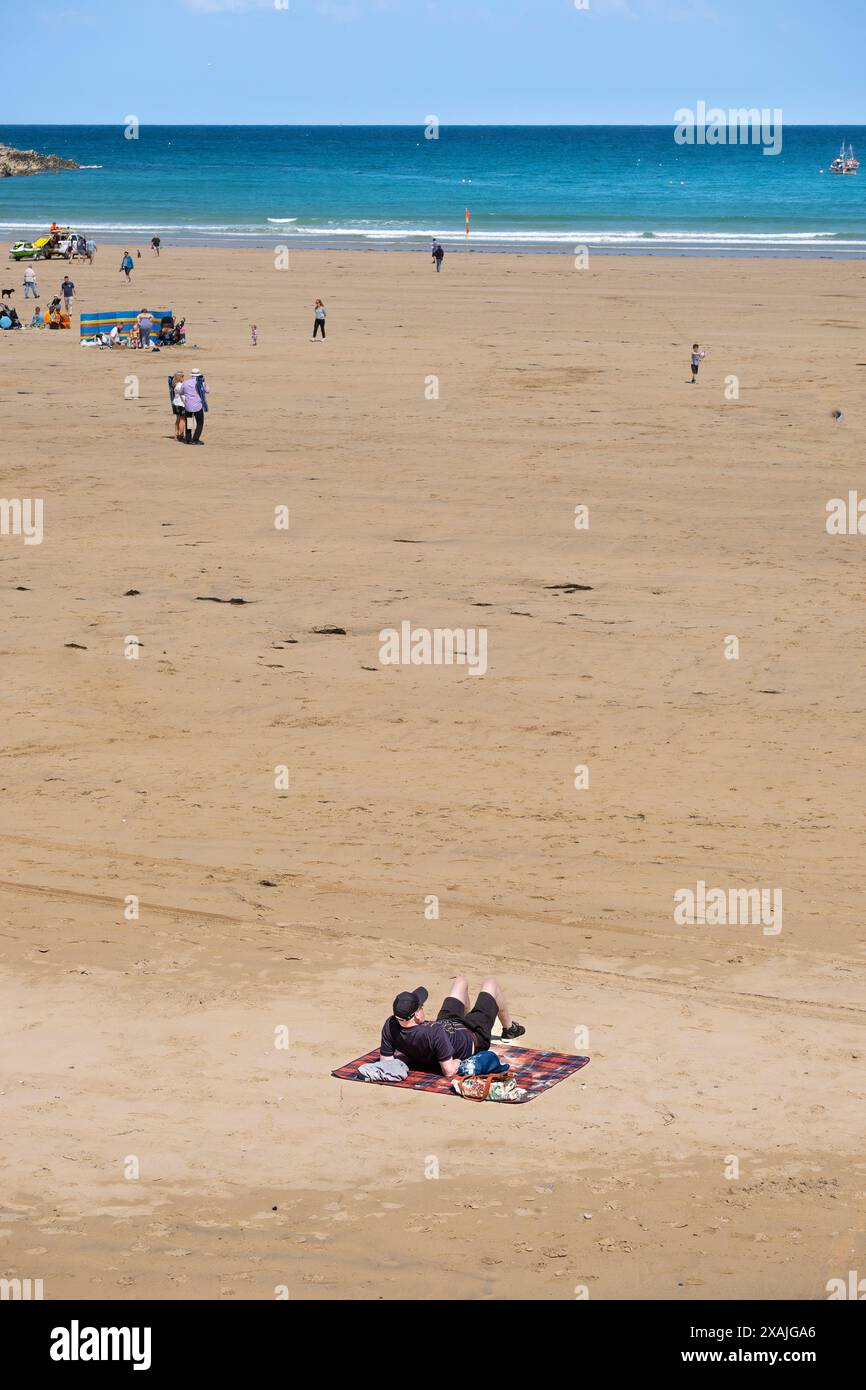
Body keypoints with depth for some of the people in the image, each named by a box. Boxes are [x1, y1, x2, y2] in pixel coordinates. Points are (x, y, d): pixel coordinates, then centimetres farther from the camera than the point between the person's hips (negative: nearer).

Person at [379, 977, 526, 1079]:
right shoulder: (435, 1033, -50)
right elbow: (449, 1071, -43)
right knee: (491, 984, 19)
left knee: (461, 980, 28)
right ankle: (509, 1029, 50)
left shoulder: (391, 1026, -34)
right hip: (474, 1036, -6)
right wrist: (457, 1061, -23)